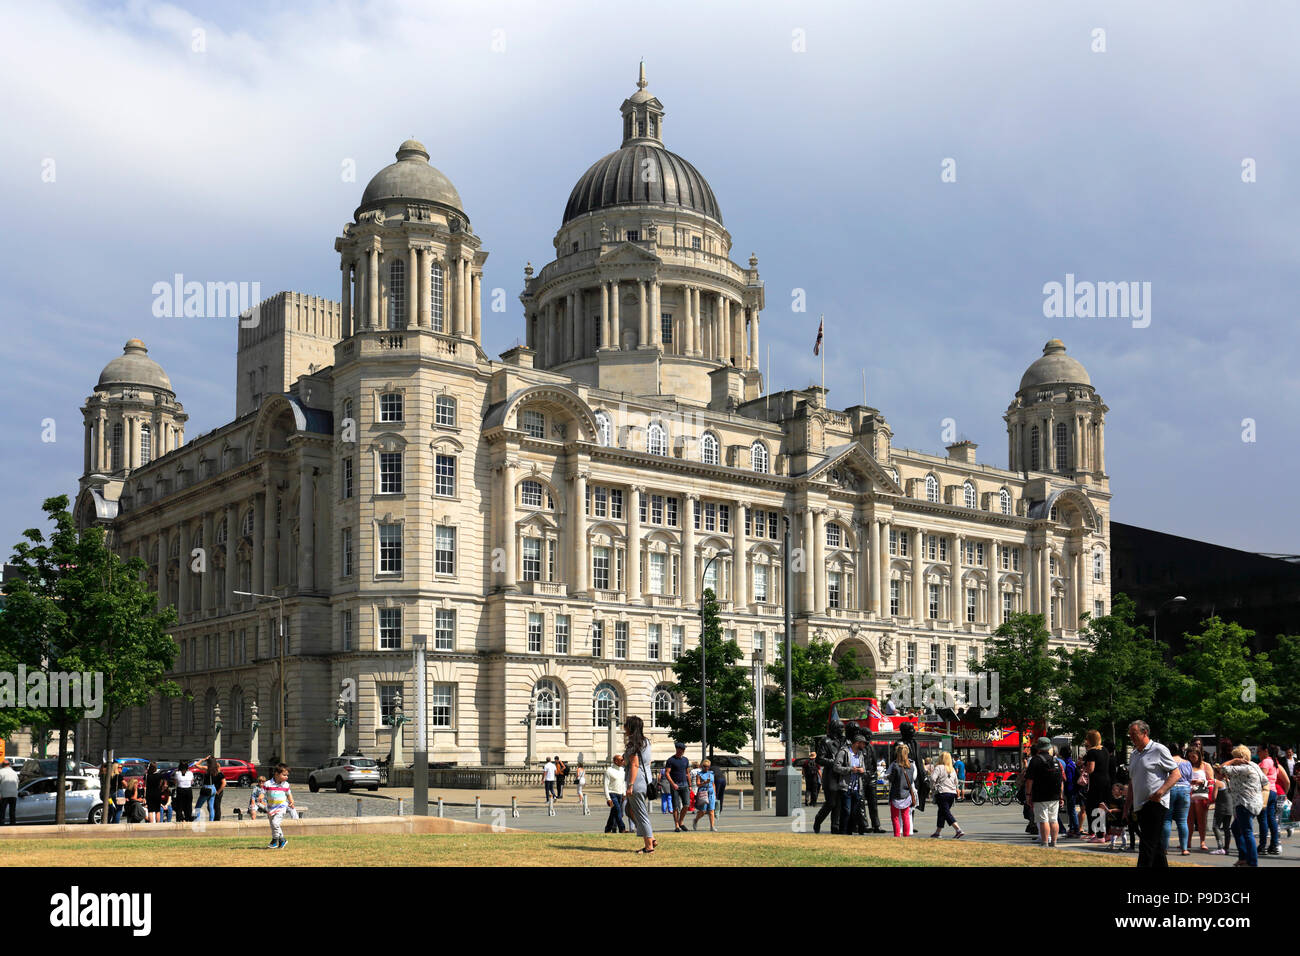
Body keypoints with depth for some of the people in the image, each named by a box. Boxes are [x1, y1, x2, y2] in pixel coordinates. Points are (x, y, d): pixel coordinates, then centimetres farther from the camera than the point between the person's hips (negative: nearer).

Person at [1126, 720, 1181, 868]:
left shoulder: (1159, 750, -5)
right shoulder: (1134, 755, 18)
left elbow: (1176, 774, -9)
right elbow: (1131, 782, 24)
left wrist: (1160, 791, -21)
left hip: (1155, 804, -8)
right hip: (1140, 806, 8)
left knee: (1148, 846, -13)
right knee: (1157, 846, 10)